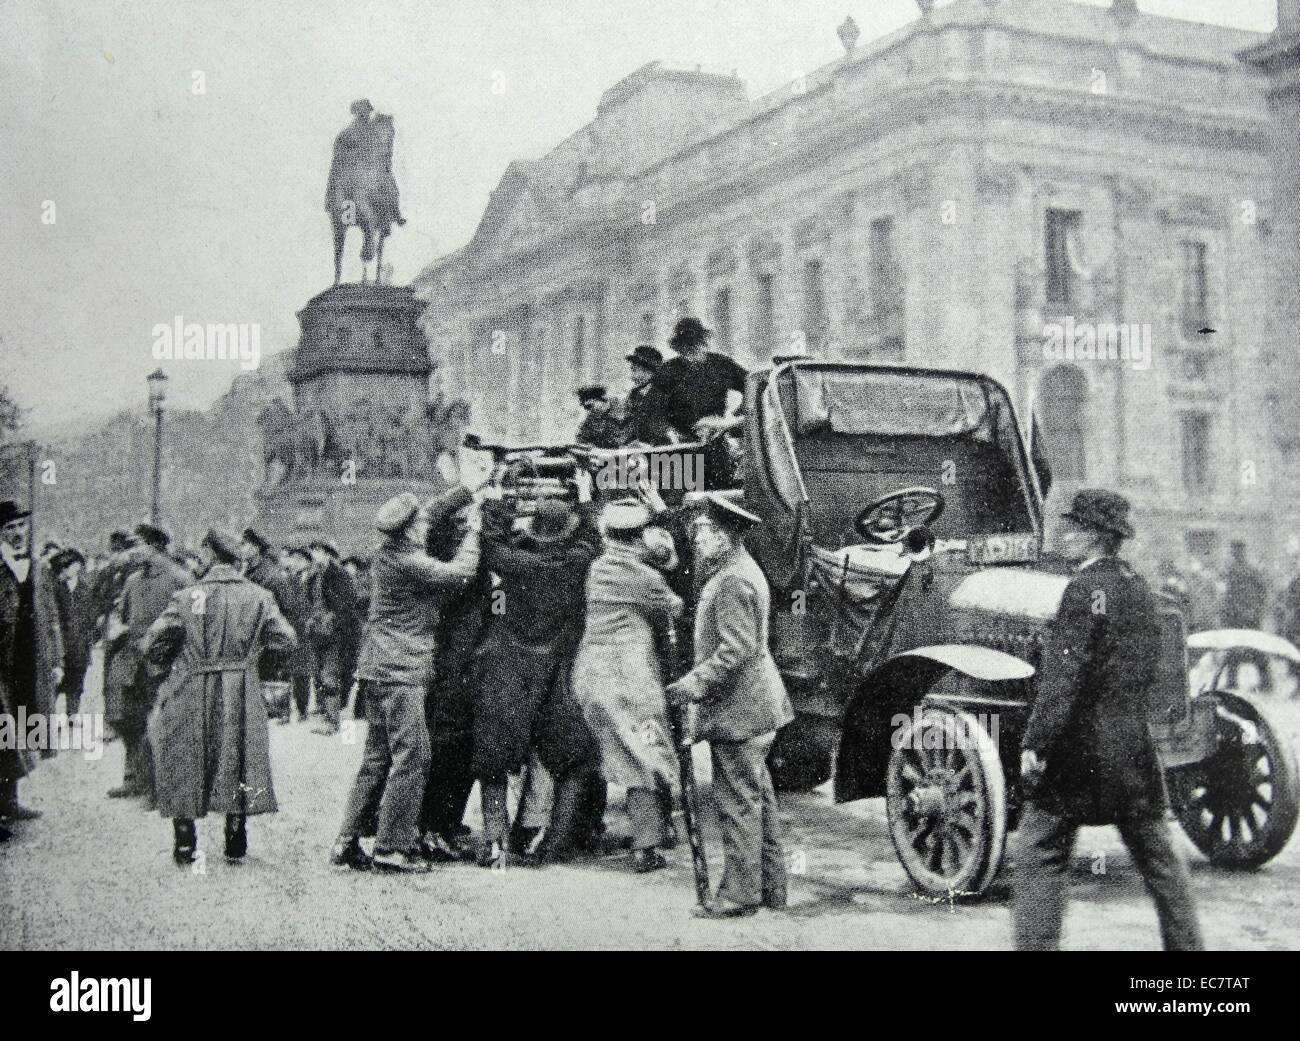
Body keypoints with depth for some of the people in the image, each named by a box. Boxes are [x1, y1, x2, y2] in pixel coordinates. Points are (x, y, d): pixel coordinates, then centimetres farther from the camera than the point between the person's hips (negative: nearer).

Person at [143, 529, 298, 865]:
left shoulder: (188, 597, -8)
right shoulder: (258, 597, -1)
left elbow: (151, 644, -8)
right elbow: (285, 639, -1)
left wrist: (162, 666, 12)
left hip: (191, 696, -2)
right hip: (242, 698, 2)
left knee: (184, 765, 11)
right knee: (239, 762, 12)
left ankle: (184, 845, 11)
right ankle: (235, 843, 14)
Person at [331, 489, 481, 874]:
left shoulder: (390, 551, 9)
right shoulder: (408, 561, -18)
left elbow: (435, 511, 23)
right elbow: (461, 572, -17)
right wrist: (473, 529, -4)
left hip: (377, 669, 10)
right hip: (401, 671, -10)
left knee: (377, 756, 14)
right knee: (411, 756, -5)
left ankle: (349, 841, 16)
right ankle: (392, 846, -3)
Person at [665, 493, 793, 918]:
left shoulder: (733, 580, -18)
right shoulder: (742, 570, 16)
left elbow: (736, 649, -24)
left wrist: (696, 682, -20)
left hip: (737, 709, -11)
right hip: (754, 705, 11)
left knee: (738, 801, -5)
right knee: (757, 798, 15)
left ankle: (739, 894, 0)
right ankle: (771, 887, 22)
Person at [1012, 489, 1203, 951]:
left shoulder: (1087, 586, -14)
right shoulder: (1136, 584, 11)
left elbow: (1064, 673, -19)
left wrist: (1036, 742, -19)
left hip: (1081, 744, -8)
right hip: (1134, 744, 8)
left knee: (1040, 853, 0)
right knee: (1157, 855, 15)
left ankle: (1035, 943, -1)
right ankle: (1186, 942, 21)